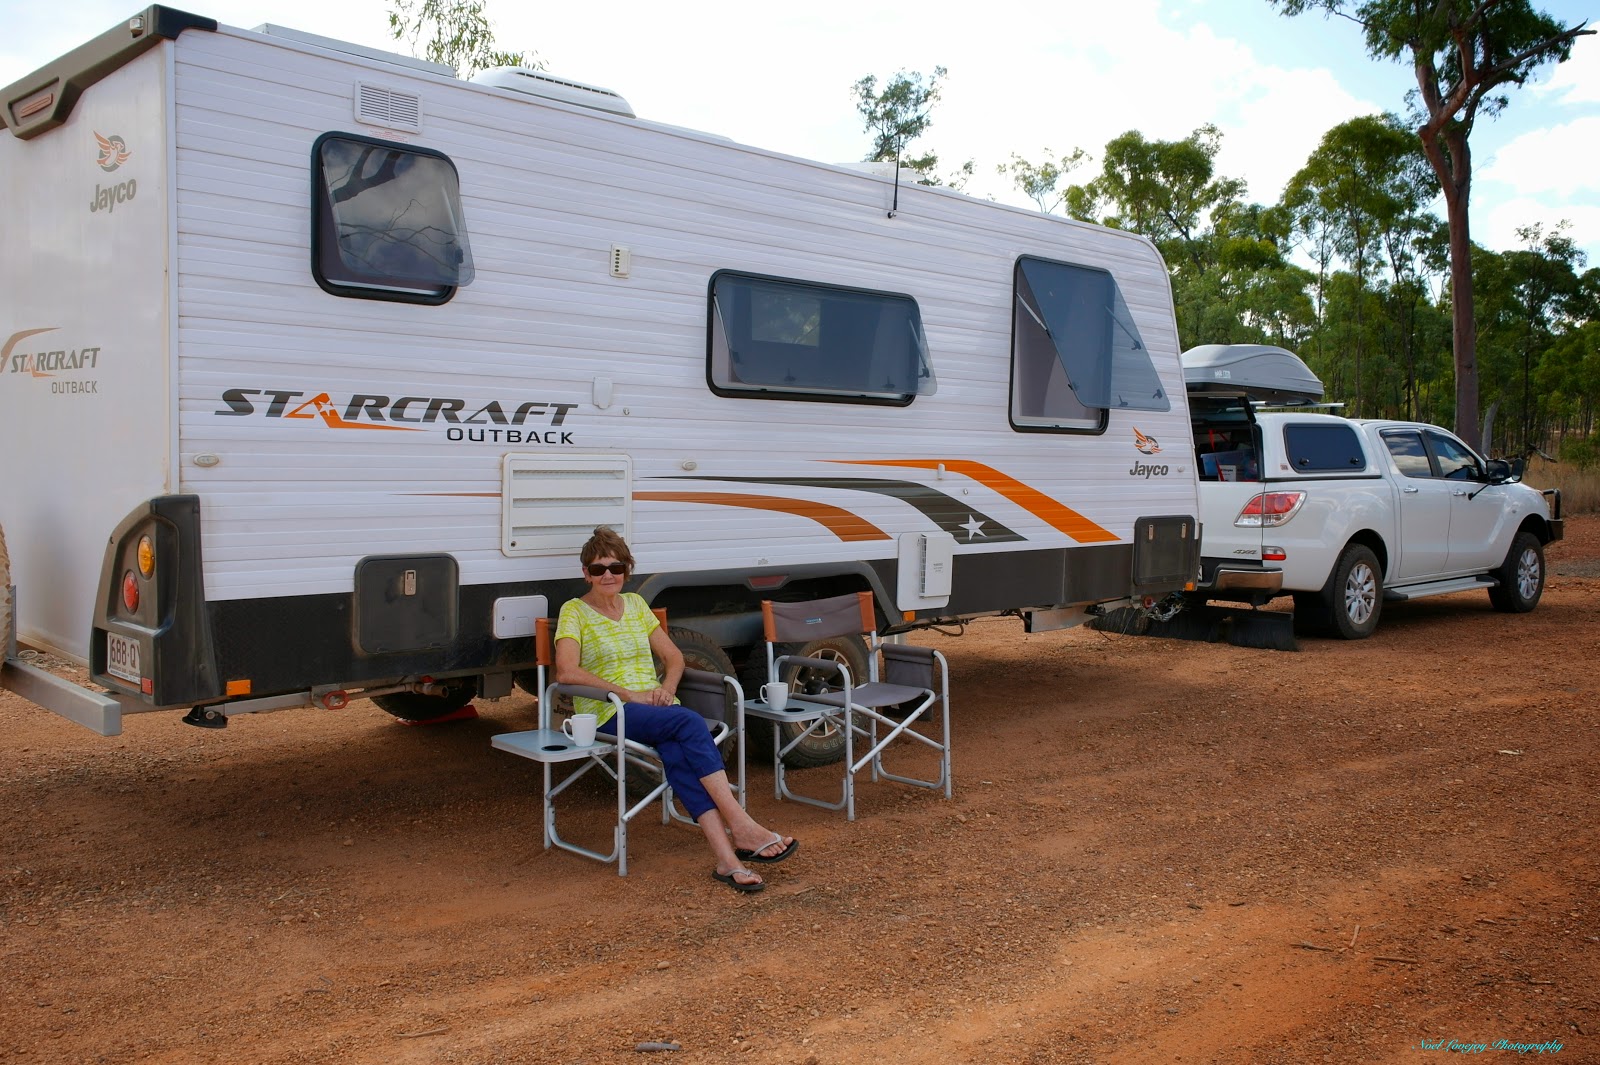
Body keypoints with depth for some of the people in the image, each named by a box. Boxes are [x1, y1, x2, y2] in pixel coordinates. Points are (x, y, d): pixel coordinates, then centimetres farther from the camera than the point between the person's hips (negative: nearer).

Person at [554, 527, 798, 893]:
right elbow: (566, 673, -13)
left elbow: (674, 657, 20)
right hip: (609, 715, -4)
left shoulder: (636, 604, 18)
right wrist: (628, 694, -18)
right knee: (690, 723, -32)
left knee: (679, 755, -32)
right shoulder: (574, 611, 2)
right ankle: (741, 827, -36)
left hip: (656, 709, 4)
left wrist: (667, 689, -3)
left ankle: (727, 857, -42)